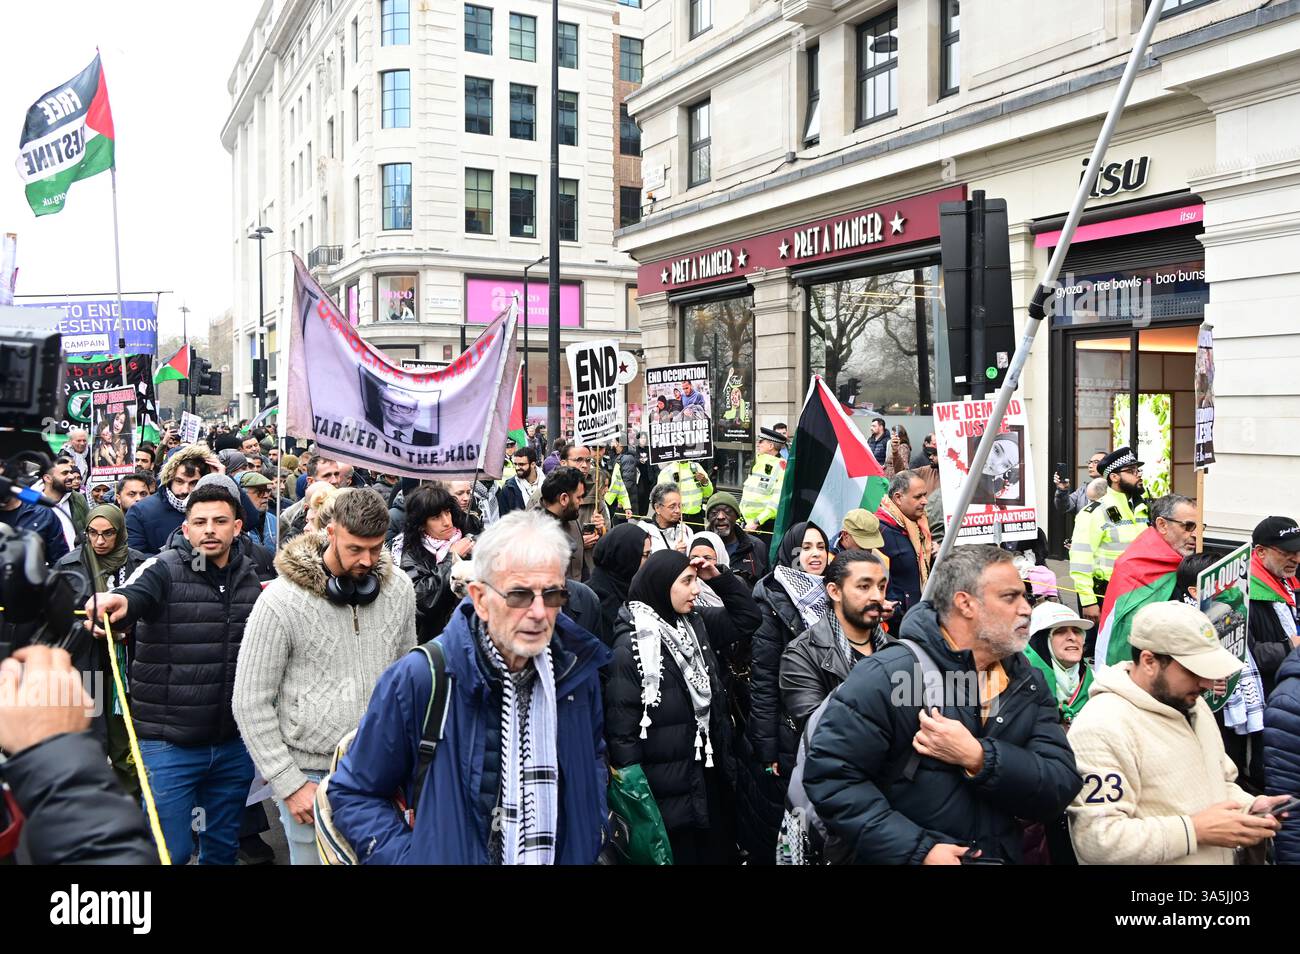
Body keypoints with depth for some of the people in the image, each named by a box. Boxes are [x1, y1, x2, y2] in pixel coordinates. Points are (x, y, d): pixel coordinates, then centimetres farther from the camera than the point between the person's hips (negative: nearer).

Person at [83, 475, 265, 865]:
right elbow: (136, 594, -30)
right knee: (171, 852, 2)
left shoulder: (251, 578, 5)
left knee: (223, 847, 18)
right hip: (169, 742, -4)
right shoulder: (164, 570, -8)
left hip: (234, 742, 4)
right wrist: (116, 602, -53)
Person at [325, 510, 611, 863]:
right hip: (452, 856, -3)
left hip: (568, 856, 3)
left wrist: (594, 835, -1)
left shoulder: (578, 669, -10)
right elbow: (354, 792, -11)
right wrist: (404, 857, -21)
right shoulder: (418, 678, -22)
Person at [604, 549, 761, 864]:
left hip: (713, 777, 7)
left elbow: (746, 617, 14)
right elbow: (621, 726, -17)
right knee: (680, 855, 8)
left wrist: (719, 577, -1)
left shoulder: (695, 624, 4)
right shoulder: (631, 644, -18)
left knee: (719, 852, 18)